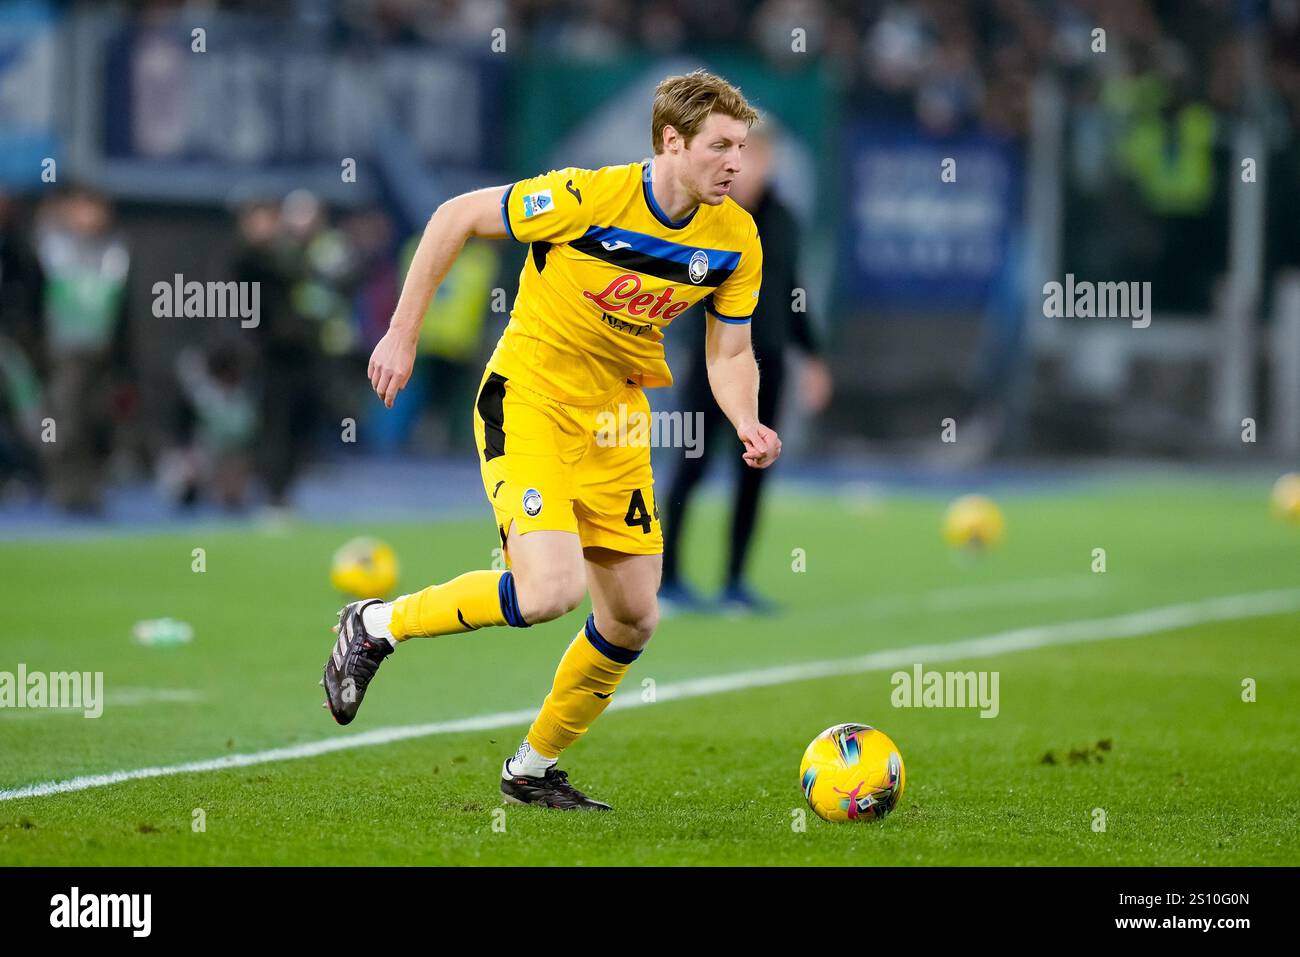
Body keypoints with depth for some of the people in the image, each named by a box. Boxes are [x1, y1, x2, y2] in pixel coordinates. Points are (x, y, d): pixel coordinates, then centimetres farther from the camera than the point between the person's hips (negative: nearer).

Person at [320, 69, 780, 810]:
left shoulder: (736, 240, -5)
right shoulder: (590, 198, -21)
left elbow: (730, 352, 6)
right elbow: (457, 217, -11)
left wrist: (747, 423, -15)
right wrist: (403, 335, -10)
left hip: (614, 419, 6)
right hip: (528, 400, -6)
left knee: (633, 617, 5)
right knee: (552, 589, -25)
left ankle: (534, 769, 26)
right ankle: (378, 626, -2)